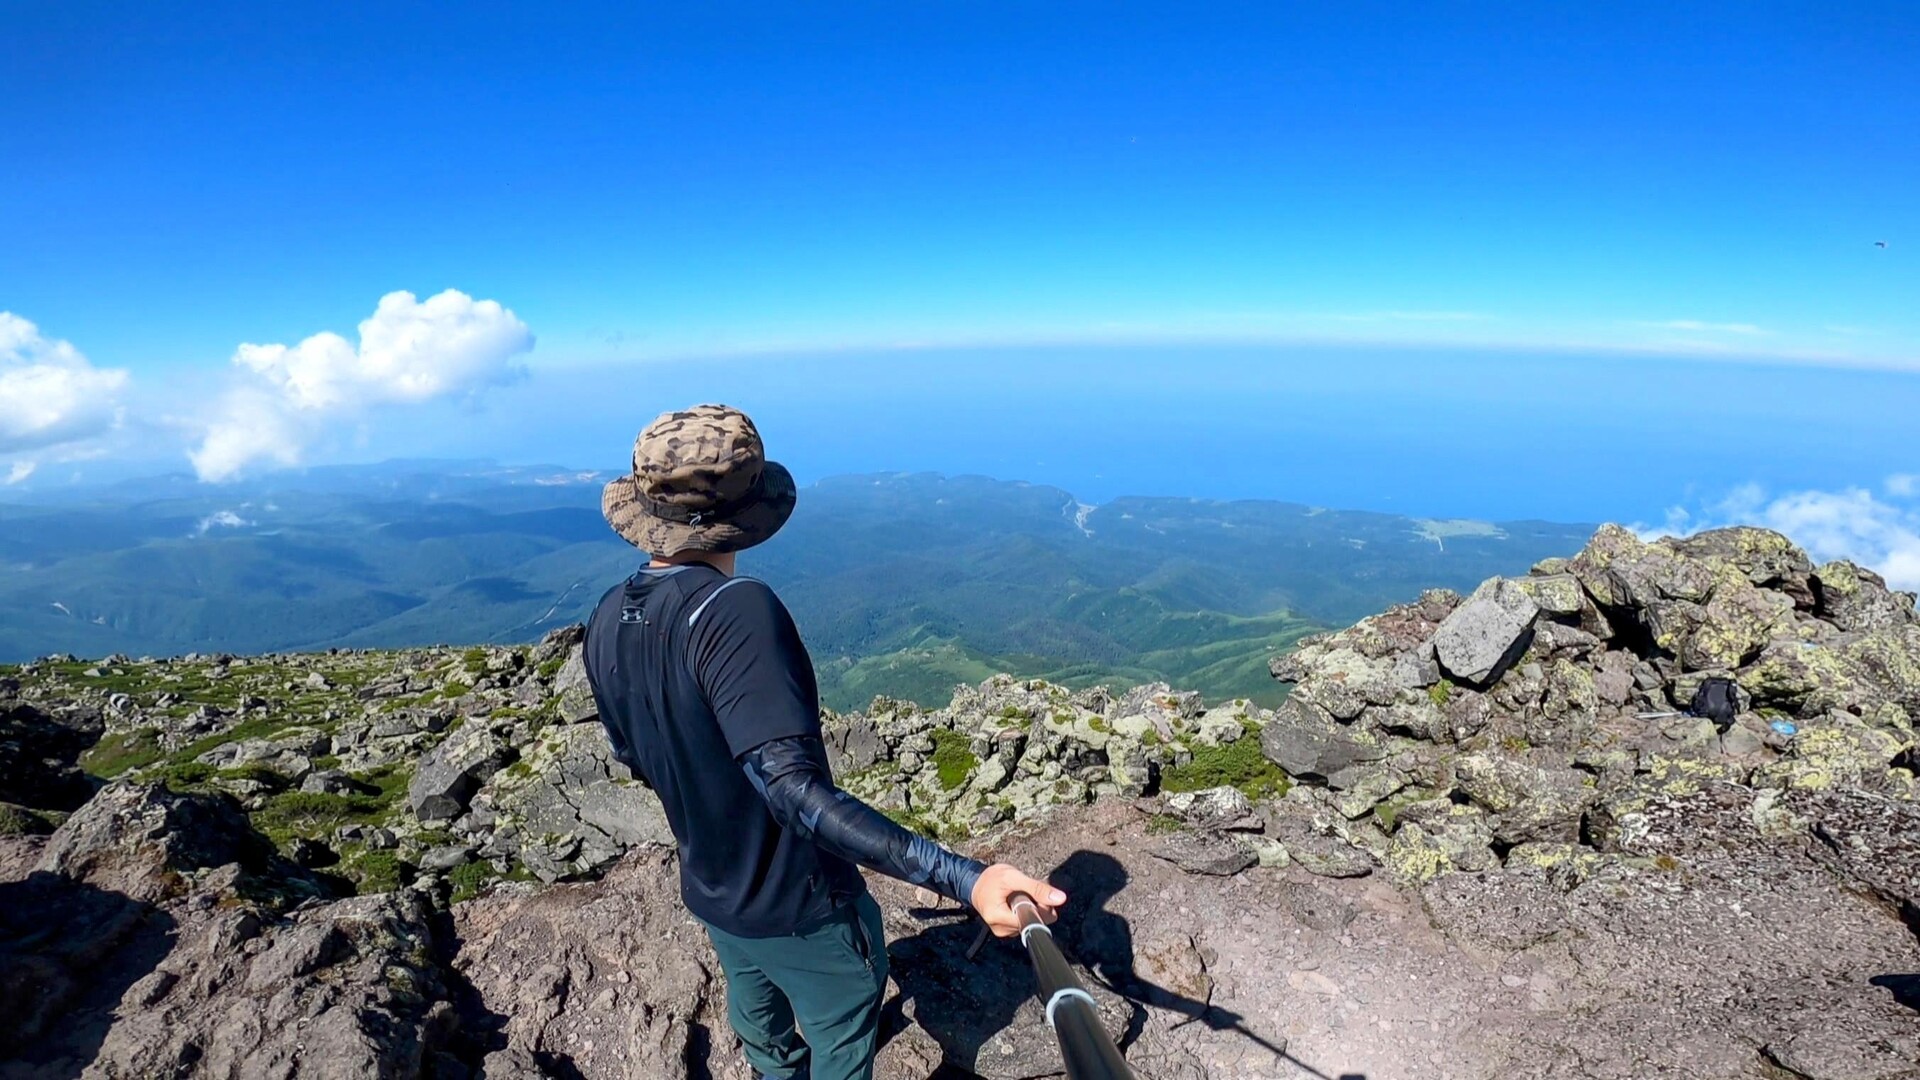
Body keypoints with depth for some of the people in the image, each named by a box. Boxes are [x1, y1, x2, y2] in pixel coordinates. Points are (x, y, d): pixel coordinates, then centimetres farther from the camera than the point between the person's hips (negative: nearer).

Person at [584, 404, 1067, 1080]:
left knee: (760, 1026, 34)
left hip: (710, 896, 7)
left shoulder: (607, 620, -9)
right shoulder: (735, 610, -34)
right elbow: (795, 789, -41)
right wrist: (961, 878, -44)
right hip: (801, 910, -7)